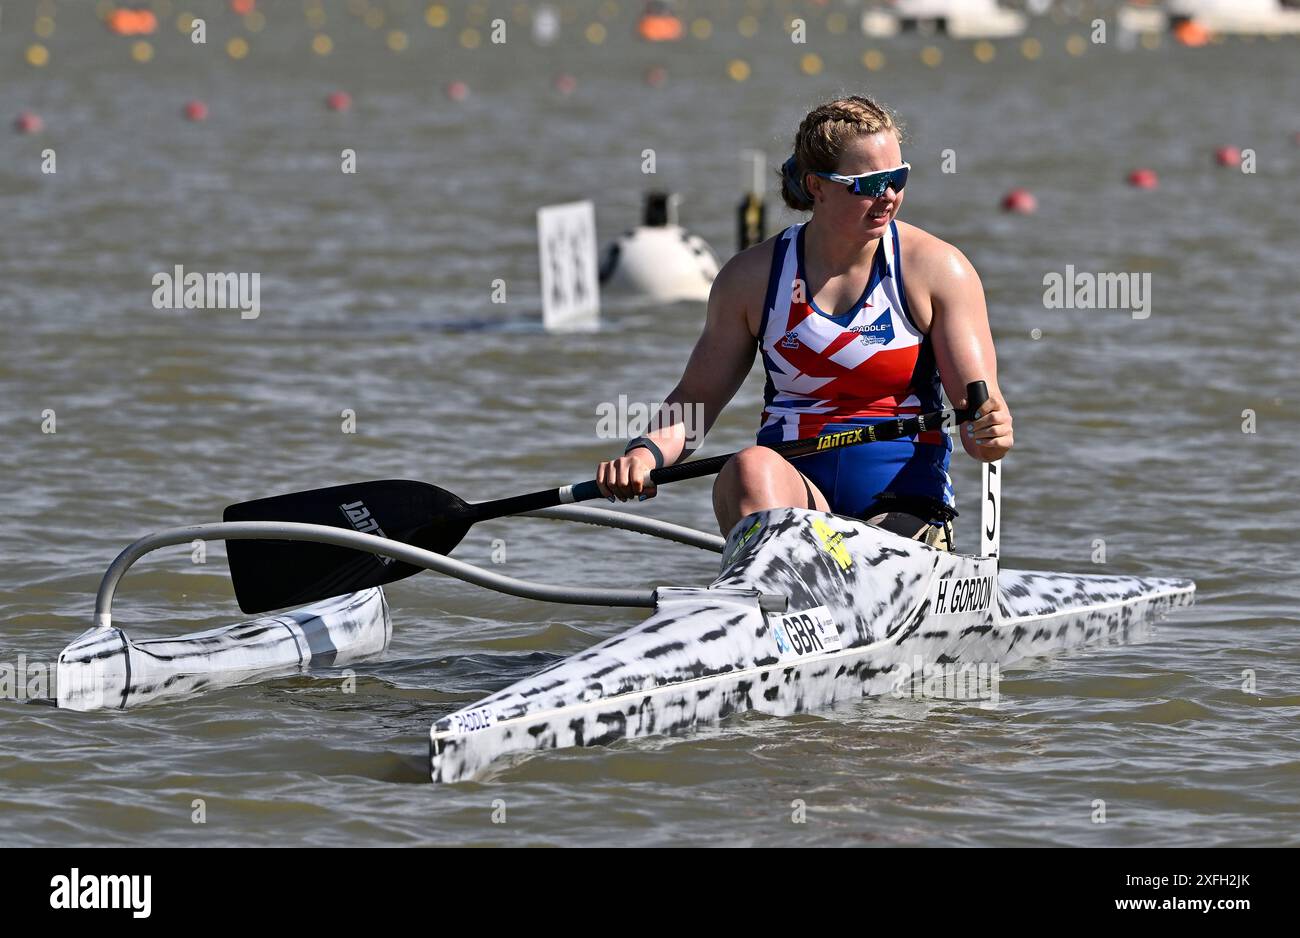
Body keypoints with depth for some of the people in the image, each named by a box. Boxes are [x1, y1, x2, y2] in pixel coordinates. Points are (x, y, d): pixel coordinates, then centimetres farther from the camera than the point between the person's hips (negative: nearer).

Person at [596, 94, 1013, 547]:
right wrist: (645, 452, -10)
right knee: (751, 465, -34)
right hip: (791, 489, 1)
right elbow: (697, 398, 10)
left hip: (903, 500, -1)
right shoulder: (752, 276, 6)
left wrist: (990, 431, -26)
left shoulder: (937, 269, 1)